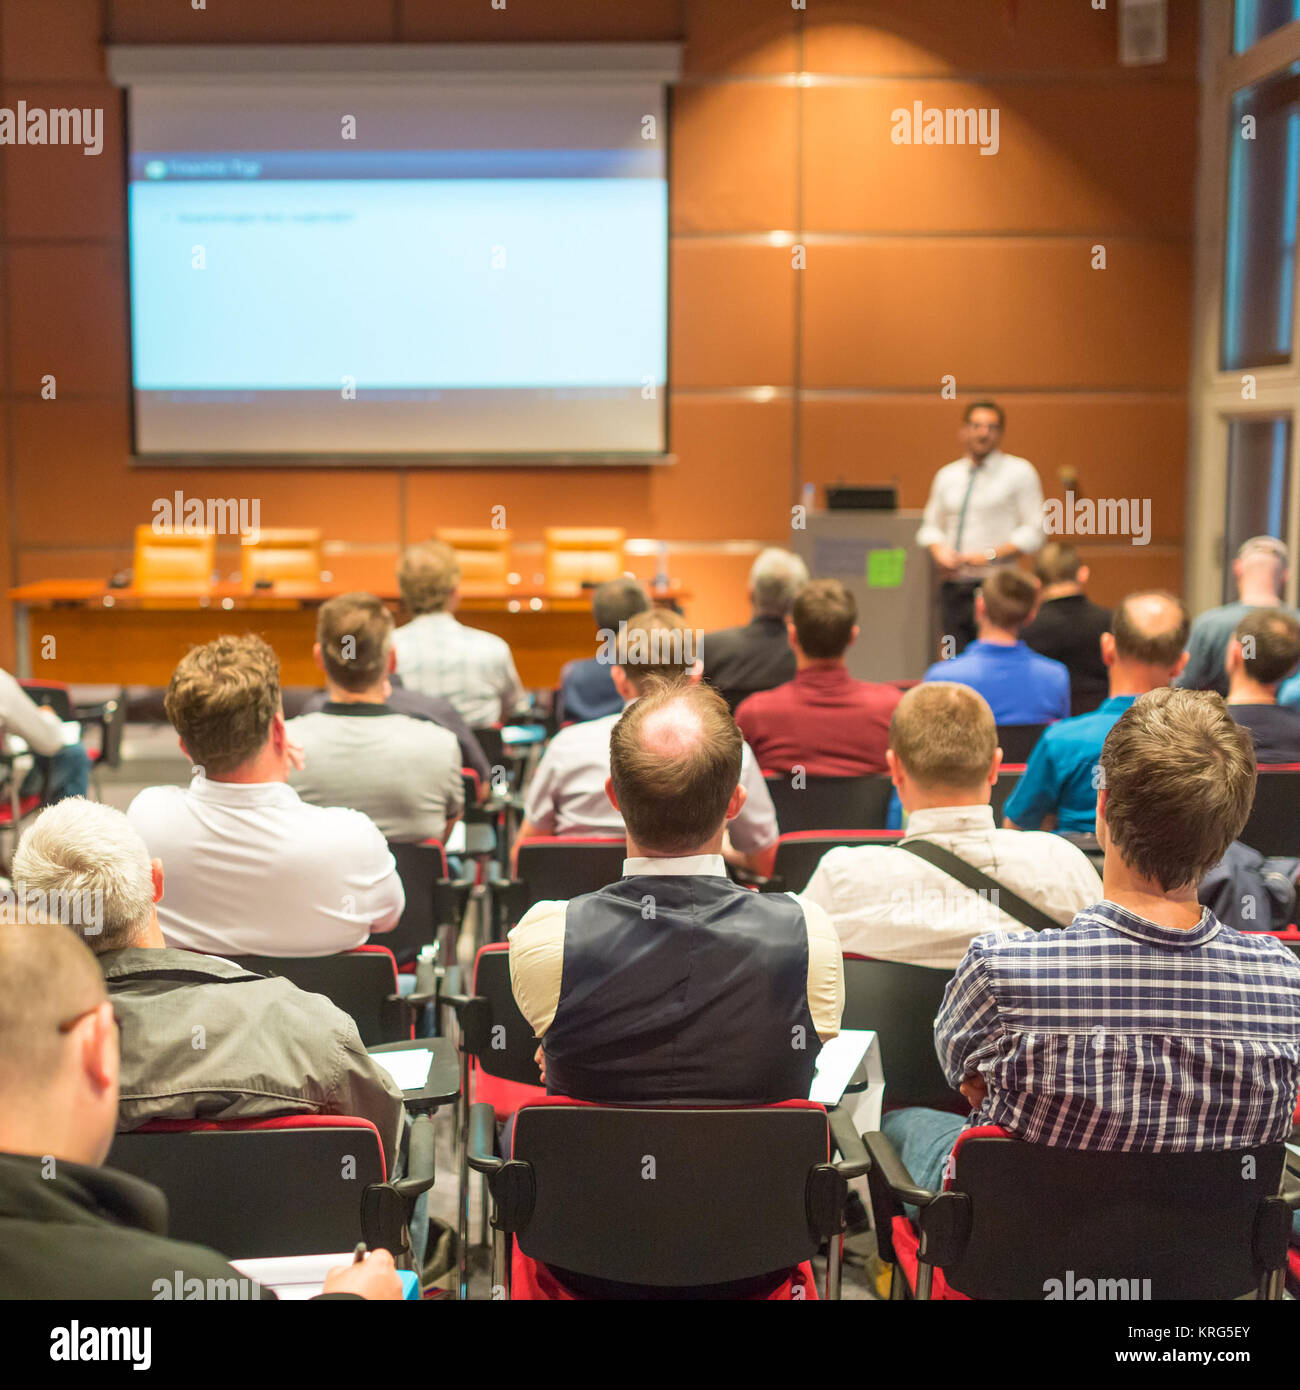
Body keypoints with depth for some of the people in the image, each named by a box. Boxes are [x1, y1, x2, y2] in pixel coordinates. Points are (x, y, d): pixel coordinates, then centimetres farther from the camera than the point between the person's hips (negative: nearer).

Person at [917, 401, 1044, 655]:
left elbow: (1033, 532, -2)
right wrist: (939, 551, 0)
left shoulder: (1019, 471, 2)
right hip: (952, 584, 4)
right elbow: (931, 526, 22)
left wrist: (990, 555, -13)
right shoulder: (947, 475, 15)